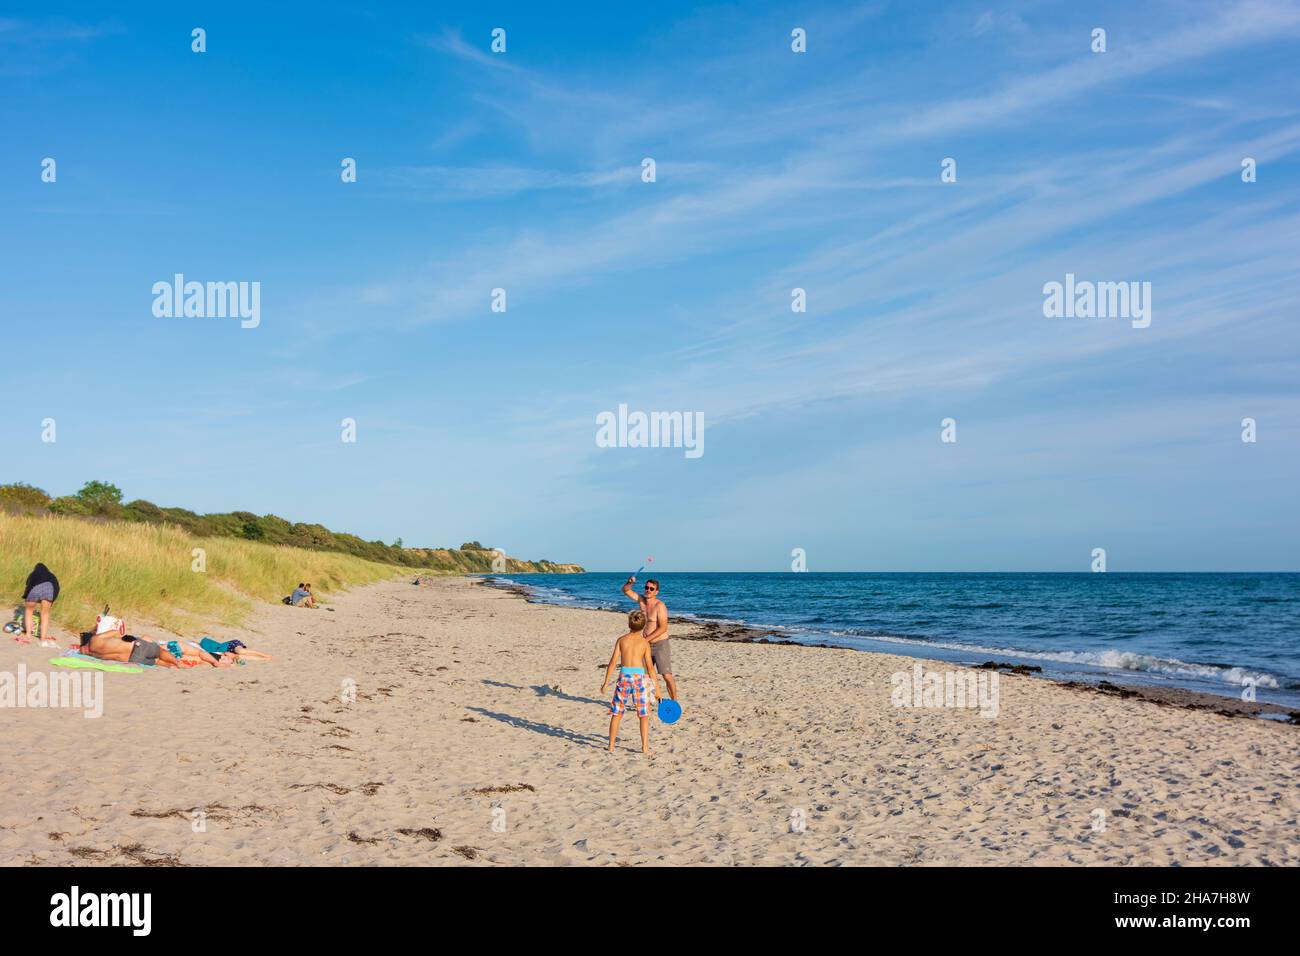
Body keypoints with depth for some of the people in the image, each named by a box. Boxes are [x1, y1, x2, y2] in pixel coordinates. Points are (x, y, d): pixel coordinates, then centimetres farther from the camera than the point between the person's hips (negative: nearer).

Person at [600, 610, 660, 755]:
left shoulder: (621, 640, 4)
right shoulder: (644, 642, 0)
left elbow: (613, 662, 0)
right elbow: (650, 667, -2)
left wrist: (606, 682, 6)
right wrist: (656, 687, 3)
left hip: (624, 677, 1)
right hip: (640, 677, -1)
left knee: (617, 713, 13)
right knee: (644, 716, 10)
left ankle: (611, 746, 16)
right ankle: (645, 747, 7)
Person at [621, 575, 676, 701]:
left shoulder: (660, 606, -15)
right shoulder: (642, 600, 4)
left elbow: (663, 628, -21)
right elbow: (625, 590, 11)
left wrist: (646, 639, -21)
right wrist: (630, 583, -11)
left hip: (660, 645, -7)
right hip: (647, 645, 7)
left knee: (667, 676, -10)